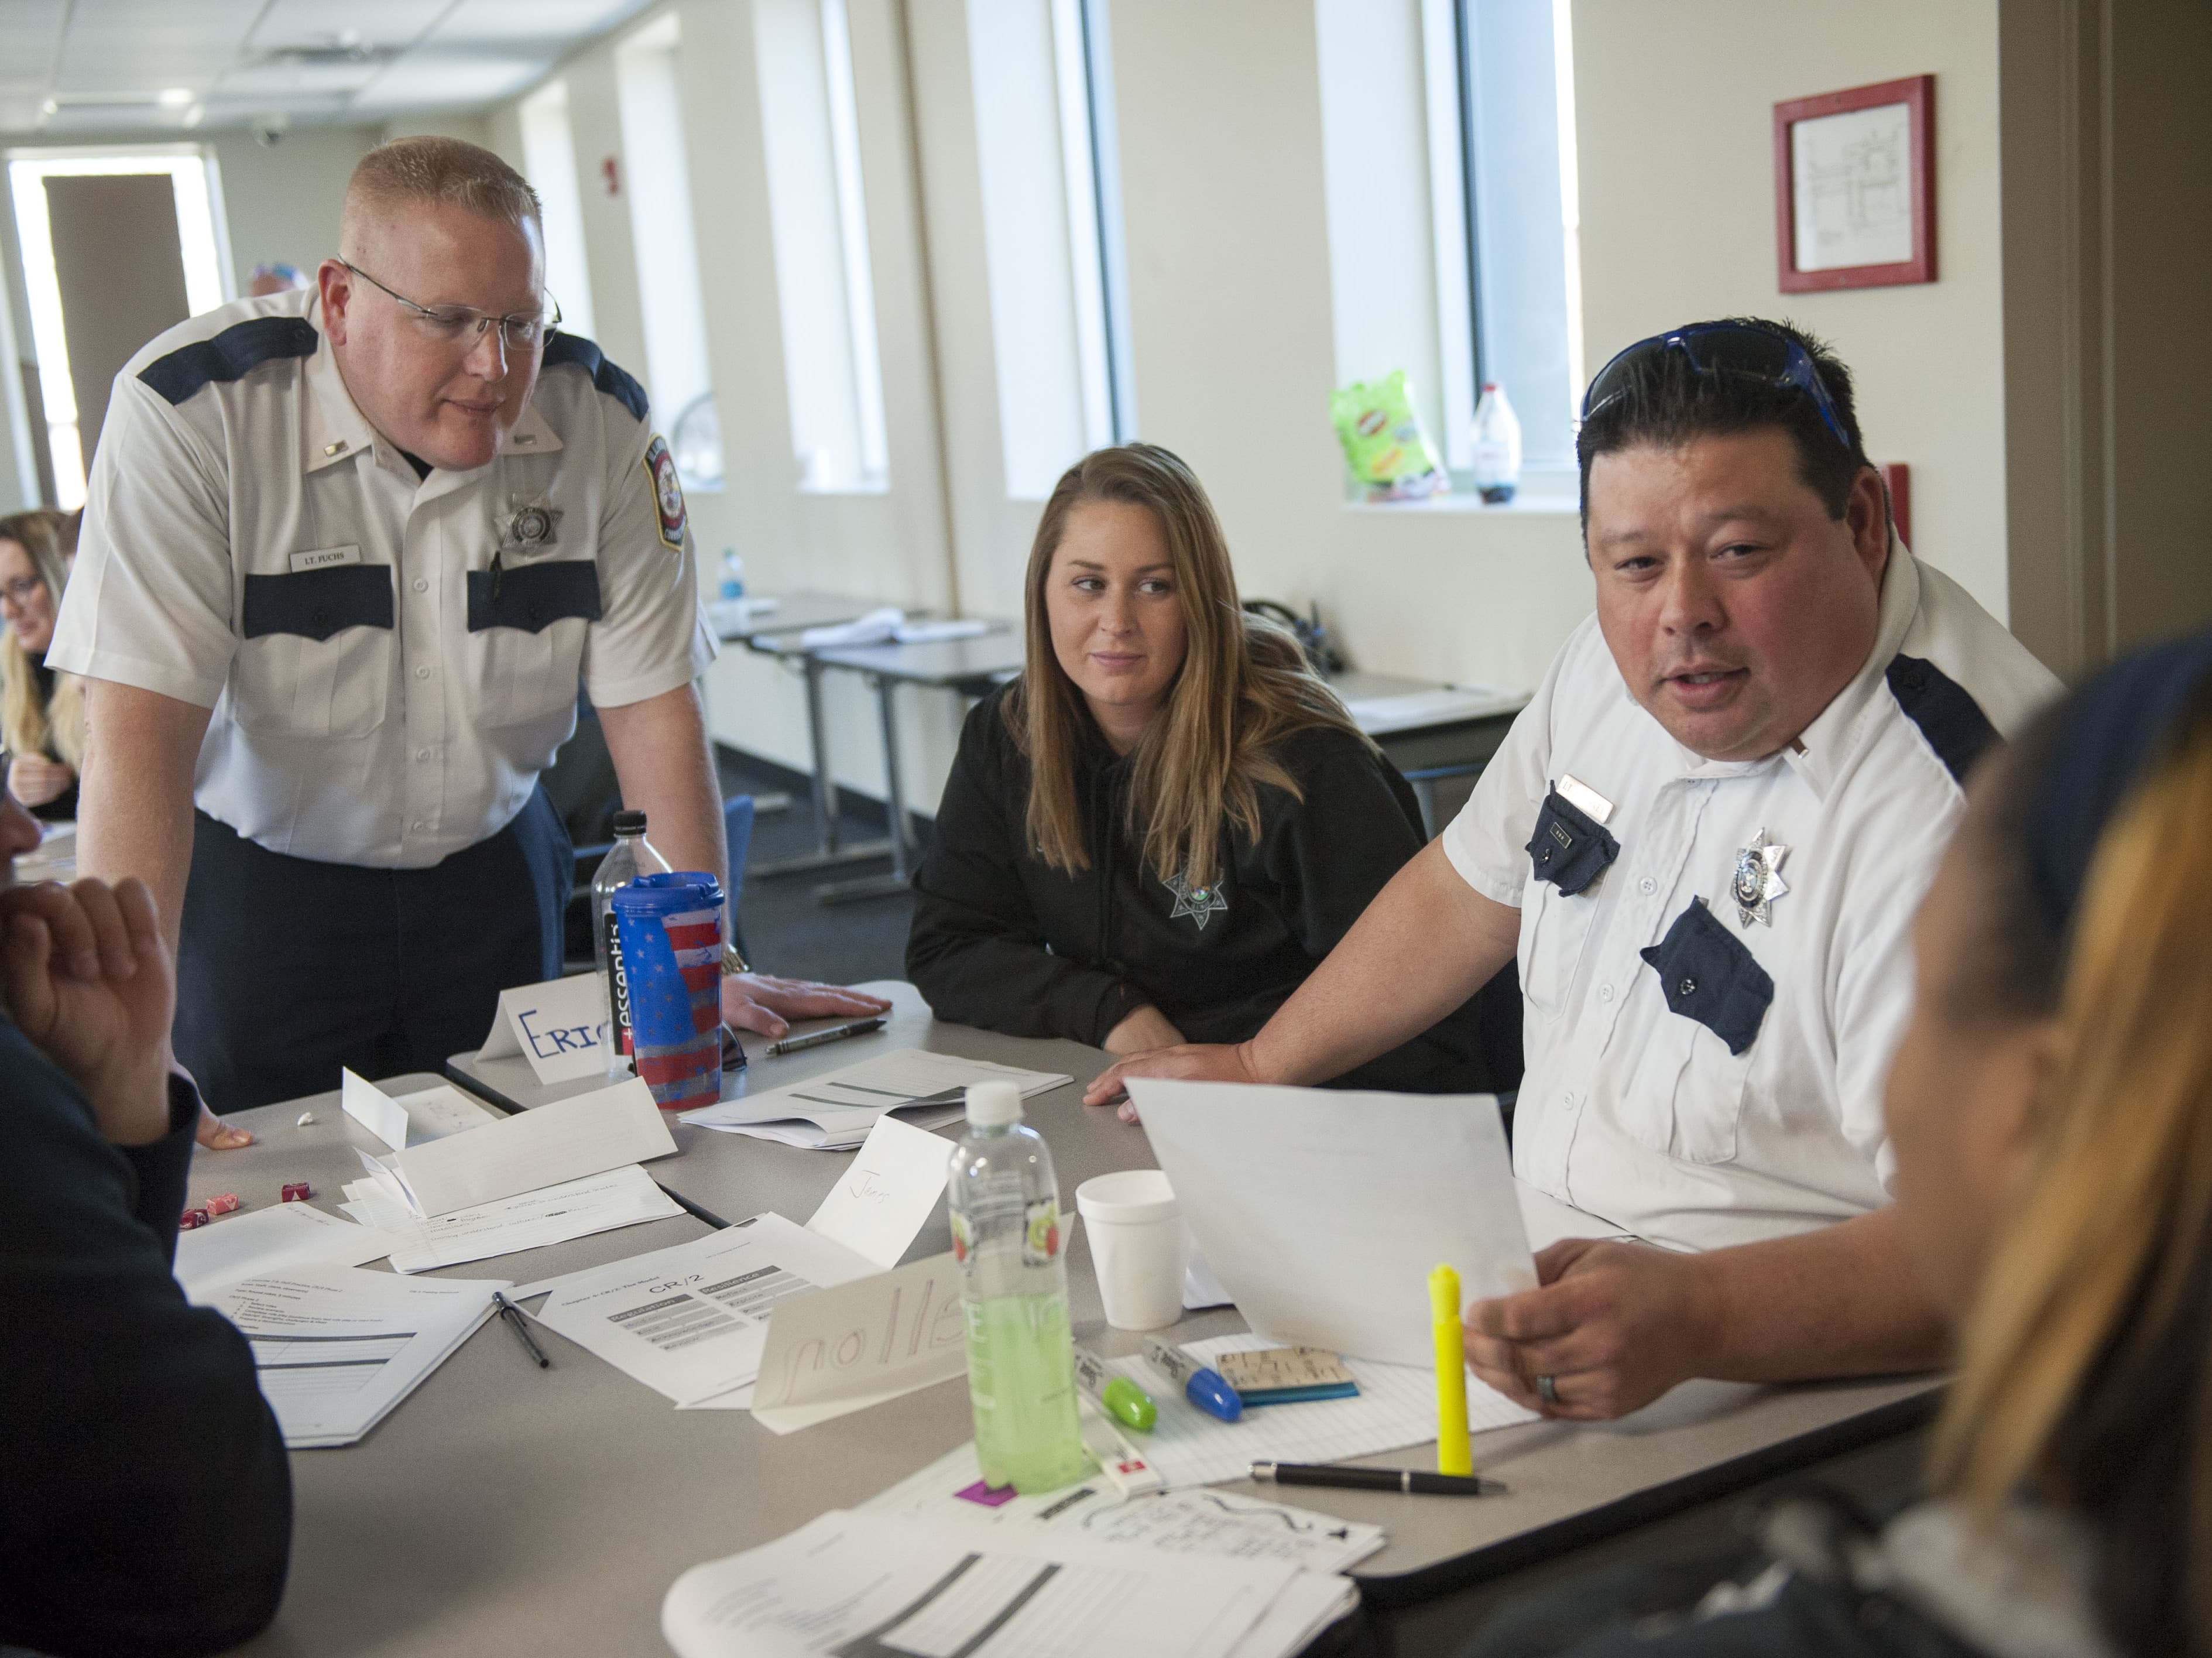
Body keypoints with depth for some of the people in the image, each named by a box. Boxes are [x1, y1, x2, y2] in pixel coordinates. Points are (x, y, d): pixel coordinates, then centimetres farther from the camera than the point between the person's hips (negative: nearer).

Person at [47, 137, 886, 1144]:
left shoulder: (597, 420, -12)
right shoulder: (192, 411, -22)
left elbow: (651, 706, -10)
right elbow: (142, 729, -27)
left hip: (492, 867, 3)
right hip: (259, 880, -2)